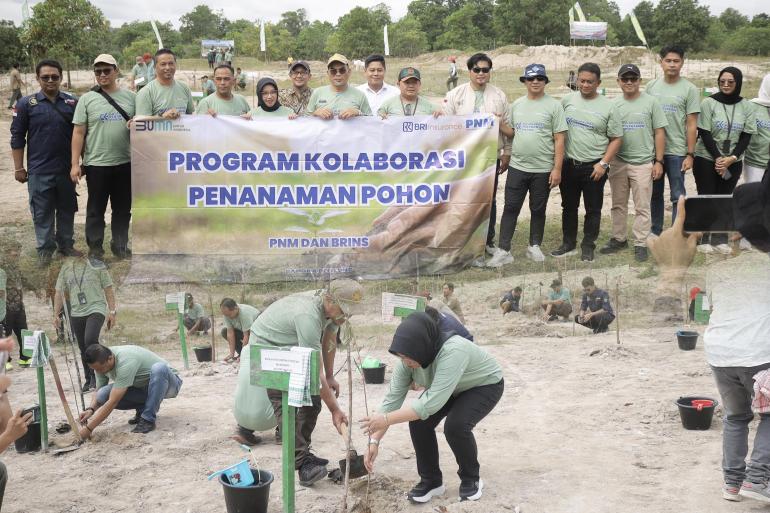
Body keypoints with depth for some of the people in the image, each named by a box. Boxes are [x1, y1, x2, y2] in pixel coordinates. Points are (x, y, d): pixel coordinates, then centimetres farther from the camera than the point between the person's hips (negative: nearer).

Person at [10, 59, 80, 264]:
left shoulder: (72, 102, 3)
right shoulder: (26, 104, -2)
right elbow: (17, 137, 0)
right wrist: (18, 168, -3)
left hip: (67, 168, 2)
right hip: (39, 170, -2)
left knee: (67, 208, 12)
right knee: (42, 211, 4)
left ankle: (66, 244, 25)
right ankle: (45, 248, 15)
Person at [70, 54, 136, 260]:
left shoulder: (130, 97, 5)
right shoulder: (87, 99, -1)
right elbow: (78, 133, -3)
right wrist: (75, 163, -8)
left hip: (125, 163, 2)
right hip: (96, 164, -2)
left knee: (123, 208, 12)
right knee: (96, 209, 6)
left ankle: (120, 245, 25)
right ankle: (95, 248, 16)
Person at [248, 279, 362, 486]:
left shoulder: (334, 307, -14)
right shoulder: (308, 315, -39)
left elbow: (329, 341, 7)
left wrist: (330, 377, 10)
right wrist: (335, 410, -31)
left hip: (291, 348, 8)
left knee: (312, 399, 2)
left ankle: (303, 452, 12)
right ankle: (302, 462, -20)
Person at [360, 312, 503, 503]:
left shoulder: (453, 351, -43)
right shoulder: (408, 359, -23)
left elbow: (432, 402, -46)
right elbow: (392, 399, -19)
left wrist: (387, 419, -45)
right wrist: (374, 440, -25)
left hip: (485, 385, -6)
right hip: (448, 388, 6)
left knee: (456, 425, -27)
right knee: (419, 420, -15)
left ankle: (471, 479, -2)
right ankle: (431, 480, 4)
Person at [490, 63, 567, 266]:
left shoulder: (553, 105, -5)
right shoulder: (516, 105, 8)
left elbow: (559, 139, -7)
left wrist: (557, 169, -12)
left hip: (543, 170, -3)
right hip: (517, 167, 3)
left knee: (538, 210, 10)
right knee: (511, 208, 2)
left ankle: (535, 246, 25)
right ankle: (503, 251, 5)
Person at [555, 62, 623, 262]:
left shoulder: (607, 107, -5)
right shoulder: (568, 100, 3)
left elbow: (616, 139, -2)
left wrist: (603, 163, -10)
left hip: (594, 167, -3)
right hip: (569, 164, 3)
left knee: (593, 209, 5)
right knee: (569, 207, 14)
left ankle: (588, 247, 16)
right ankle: (568, 244, 26)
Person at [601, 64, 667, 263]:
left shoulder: (650, 102, -2)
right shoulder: (614, 104, 6)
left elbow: (659, 133, -2)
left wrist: (658, 161, -6)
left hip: (642, 163, -3)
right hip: (618, 162, 3)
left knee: (642, 207, 1)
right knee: (618, 204, 14)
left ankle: (640, 244, 8)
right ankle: (619, 238, 26)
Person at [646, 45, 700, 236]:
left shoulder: (689, 89, -4)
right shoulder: (651, 86, 6)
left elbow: (692, 125, -5)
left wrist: (690, 154, -9)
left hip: (676, 152, -4)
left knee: (678, 196, 0)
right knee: (655, 193, 14)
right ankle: (655, 232, 26)